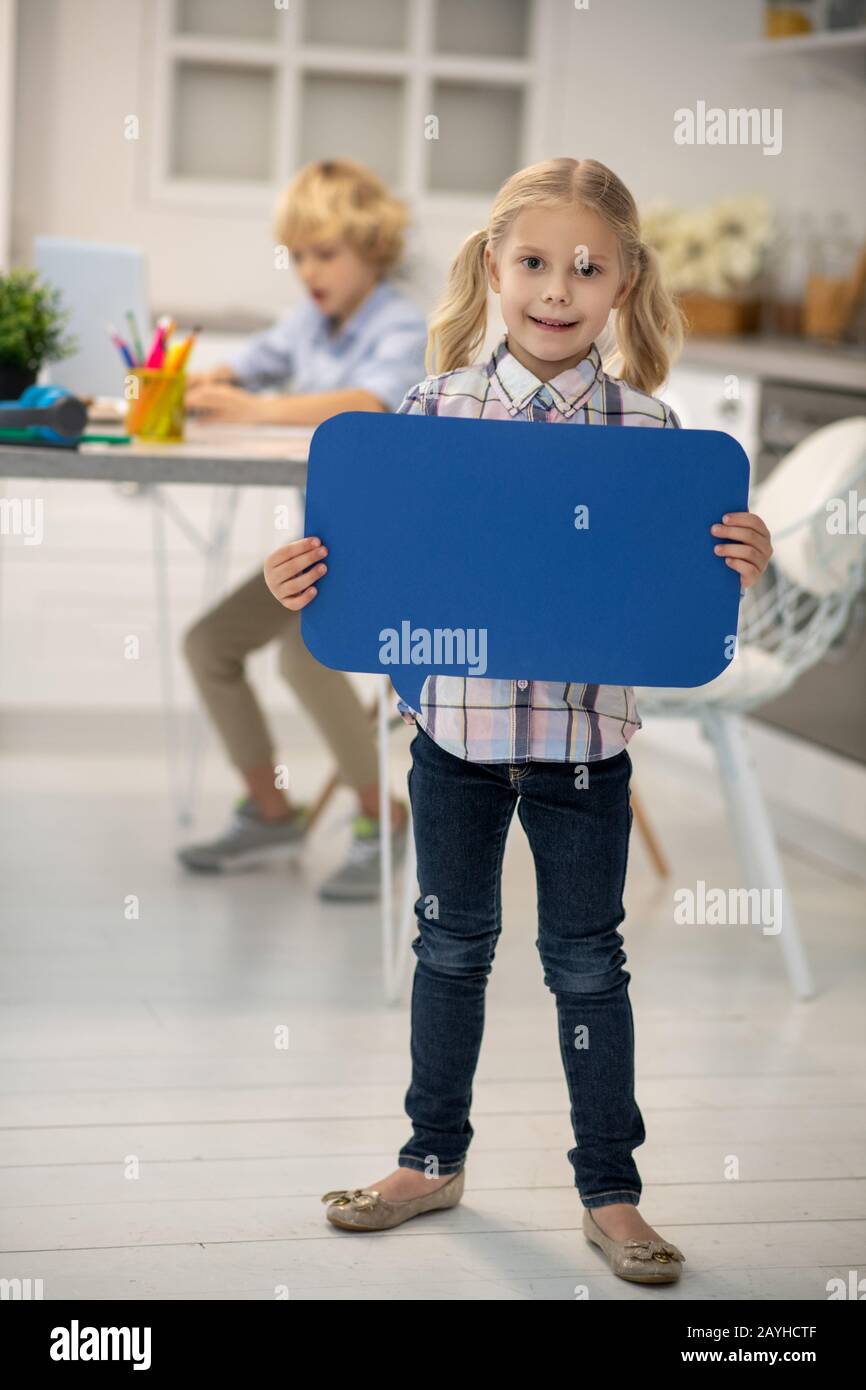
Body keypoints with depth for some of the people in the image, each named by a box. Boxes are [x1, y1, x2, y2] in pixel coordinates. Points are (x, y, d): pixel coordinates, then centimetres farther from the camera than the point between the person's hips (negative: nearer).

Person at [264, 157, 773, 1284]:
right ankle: (435, 1158, 34)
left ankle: (610, 1191, 22)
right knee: (452, 945, 16)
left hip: (587, 735, -1)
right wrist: (307, 581, -17)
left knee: (587, 960, 9)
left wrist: (737, 568, -23)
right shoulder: (435, 407, -4)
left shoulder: (648, 425, -5)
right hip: (457, 723, 1)